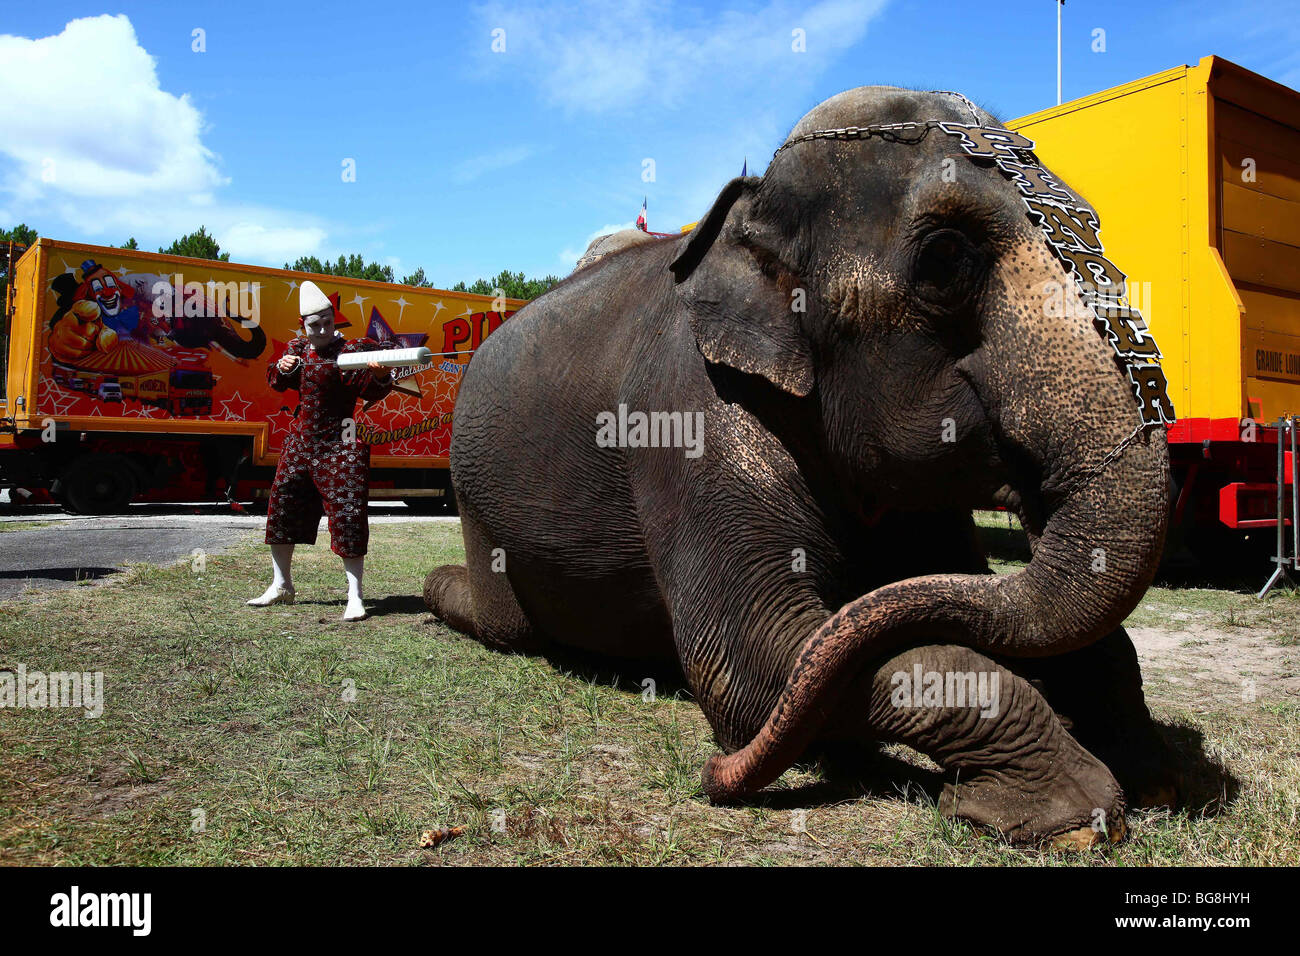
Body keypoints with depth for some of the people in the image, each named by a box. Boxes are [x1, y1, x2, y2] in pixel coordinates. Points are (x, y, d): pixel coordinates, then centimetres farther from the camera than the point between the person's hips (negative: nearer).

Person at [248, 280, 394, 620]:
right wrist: (281, 367, -1)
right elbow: (277, 383, 21)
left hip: (340, 446, -7)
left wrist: (380, 376, -44)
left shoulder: (351, 350, -11)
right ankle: (281, 586, 32)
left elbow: (371, 392, -22)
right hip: (301, 441, 7)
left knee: (347, 515, -10)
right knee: (282, 506, 14)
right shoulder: (297, 348, 8)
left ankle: (355, 597, -1)